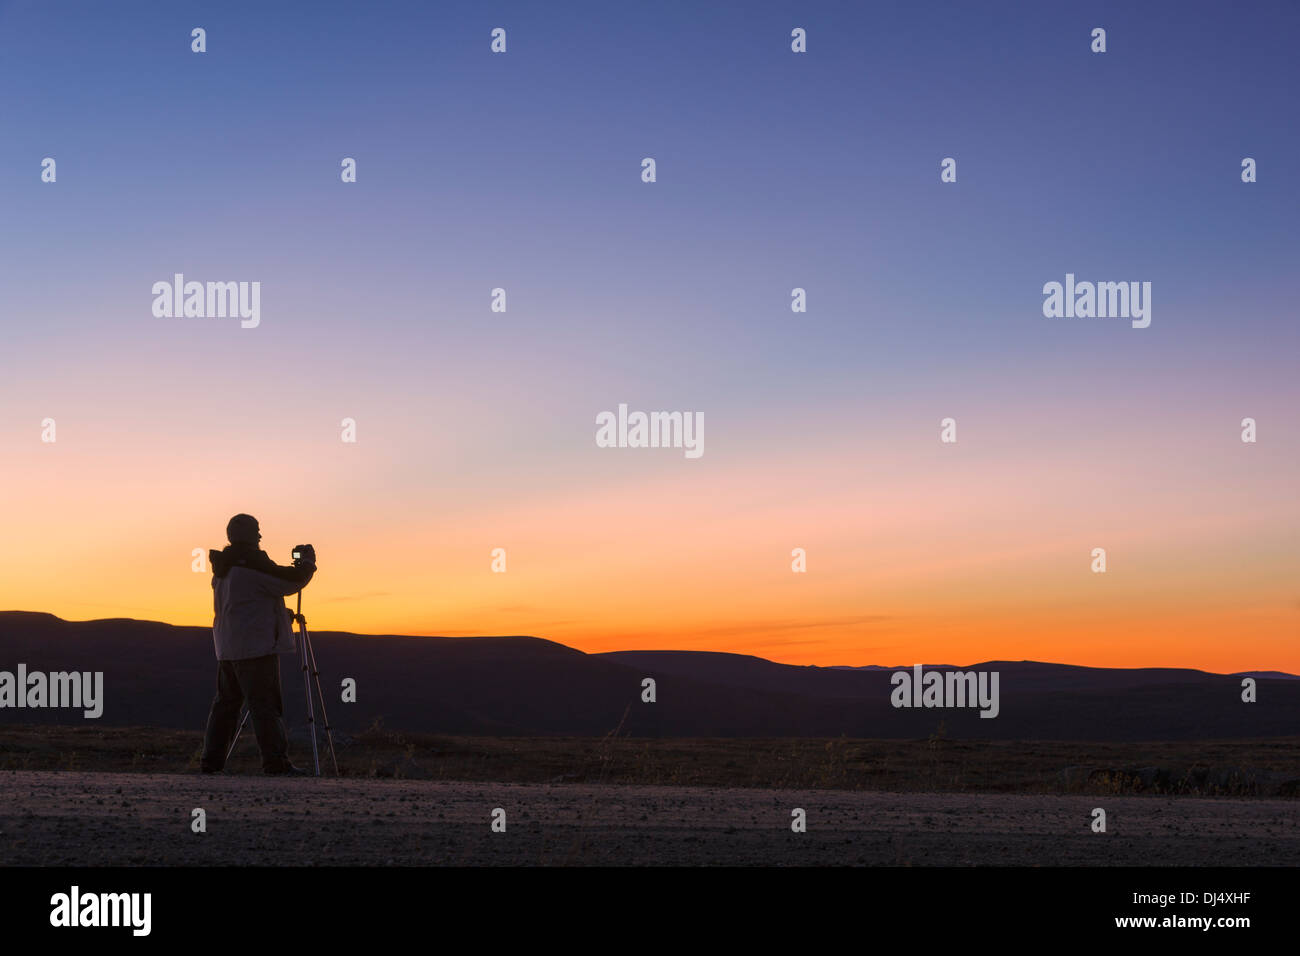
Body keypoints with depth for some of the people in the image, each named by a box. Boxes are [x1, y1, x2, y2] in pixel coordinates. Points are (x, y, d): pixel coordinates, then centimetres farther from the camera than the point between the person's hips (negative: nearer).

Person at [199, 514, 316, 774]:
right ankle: (275, 760, -12)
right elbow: (290, 582, -13)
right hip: (255, 646, -8)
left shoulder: (223, 568, 15)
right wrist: (308, 562, 4)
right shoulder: (252, 563, -13)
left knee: (226, 702, 12)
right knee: (265, 704, -9)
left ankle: (211, 760, 10)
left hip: (227, 648, 8)